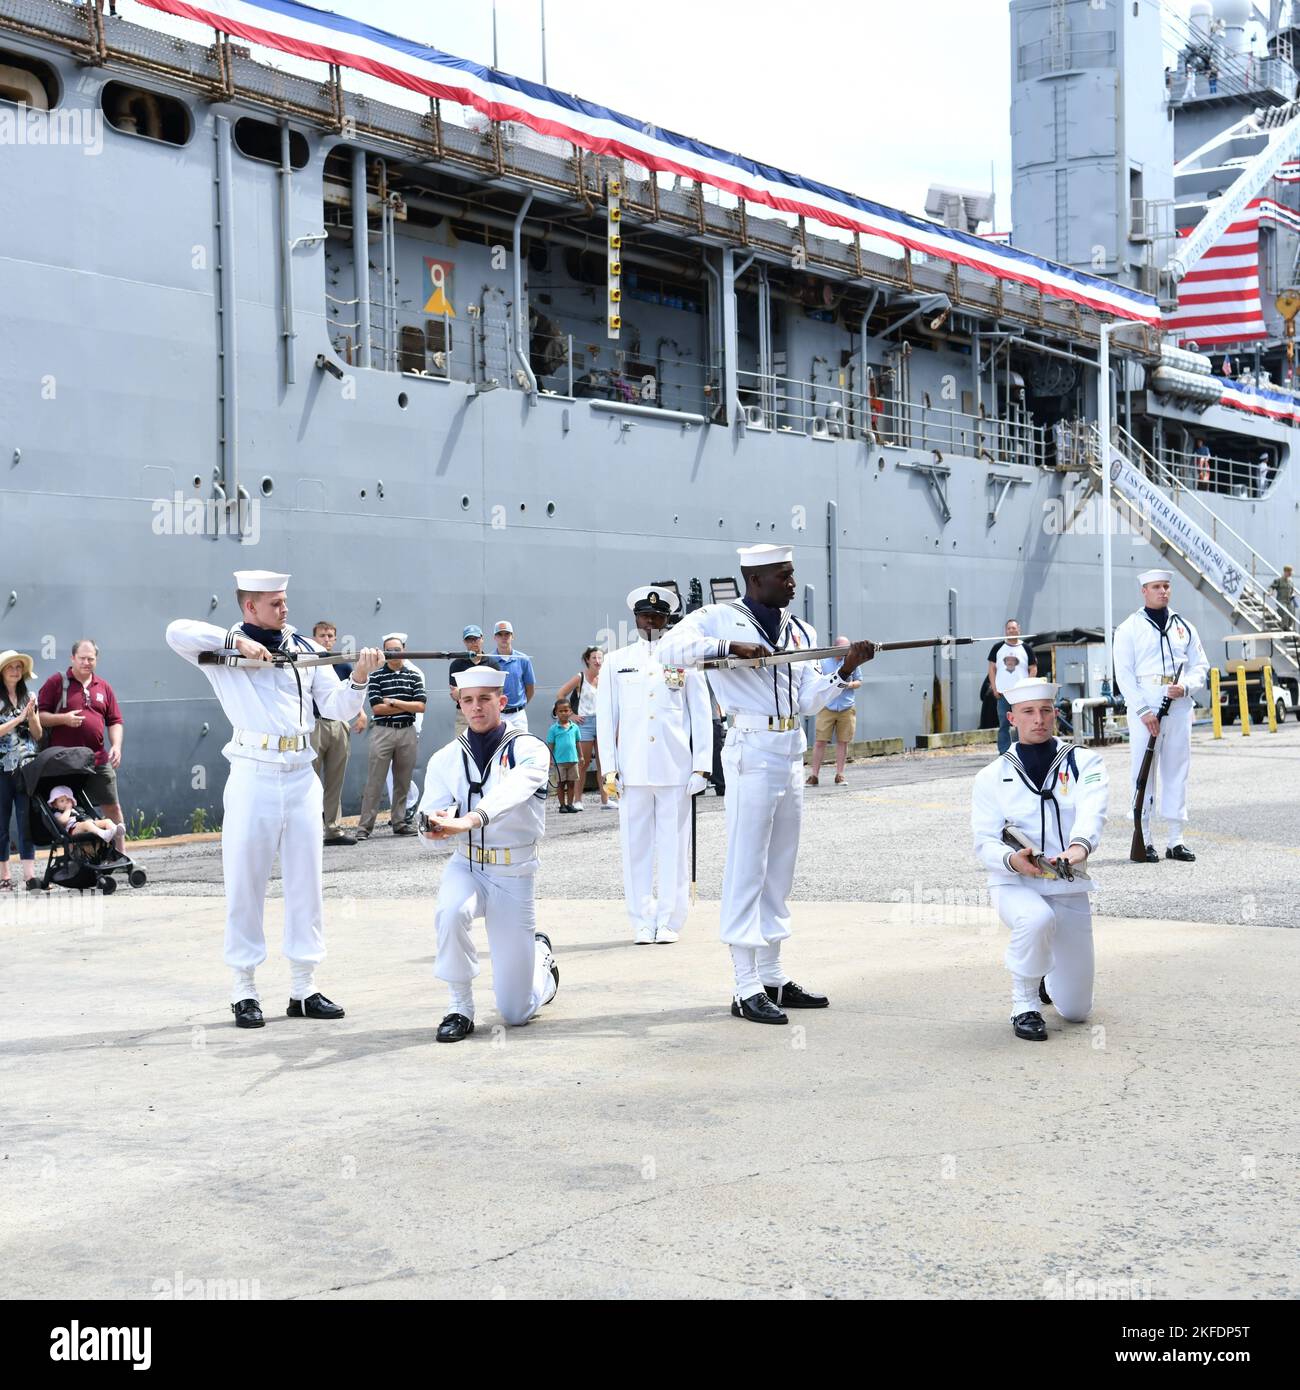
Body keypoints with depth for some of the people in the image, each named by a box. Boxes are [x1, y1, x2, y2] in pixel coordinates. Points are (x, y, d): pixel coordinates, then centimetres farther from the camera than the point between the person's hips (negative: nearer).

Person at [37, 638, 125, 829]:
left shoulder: (103, 686, 13)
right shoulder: (56, 683, 2)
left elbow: (115, 721, 15)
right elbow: (39, 716, -2)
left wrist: (116, 746, -1)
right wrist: (63, 719, -17)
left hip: (98, 760, 3)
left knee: (113, 807, 5)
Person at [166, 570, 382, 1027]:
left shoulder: (303, 649, 11)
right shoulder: (224, 649, 1)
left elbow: (336, 707, 9)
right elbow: (177, 632, -17)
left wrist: (358, 678, -10)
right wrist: (236, 641, -21)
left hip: (301, 778, 4)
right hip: (253, 778, -4)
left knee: (306, 881, 8)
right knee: (245, 883, 1)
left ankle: (303, 988, 17)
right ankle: (244, 990, 10)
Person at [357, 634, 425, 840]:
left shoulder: (414, 676, 8)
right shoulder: (376, 676, 1)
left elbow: (420, 706, -1)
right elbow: (376, 707, -7)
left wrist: (393, 702, -8)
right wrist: (406, 706, -5)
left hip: (407, 732, 3)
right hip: (383, 732, -3)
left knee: (403, 782, 8)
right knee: (374, 782, -5)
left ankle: (399, 822, 17)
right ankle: (365, 826, -5)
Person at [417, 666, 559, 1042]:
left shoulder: (529, 751, -9)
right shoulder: (446, 760, -1)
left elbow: (509, 793, -32)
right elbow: (428, 836, -4)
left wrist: (468, 821, -51)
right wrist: (434, 826, -30)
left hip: (515, 875, -2)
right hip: (466, 867, 2)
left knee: (515, 1012, 1)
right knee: (451, 912, -38)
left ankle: (541, 955, 37)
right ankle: (460, 1009, -15)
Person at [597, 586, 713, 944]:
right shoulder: (617, 661, 11)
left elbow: (702, 716, 8)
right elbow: (606, 716, 10)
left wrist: (701, 766, 1)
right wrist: (609, 768, 3)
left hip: (675, 768, -1)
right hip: (632, 770, 1)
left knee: (674, 846, 0)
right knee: (636, 846, 1)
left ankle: (670, 921, 6)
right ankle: (642, 922, 9)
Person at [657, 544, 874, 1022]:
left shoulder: (799, 630, 14)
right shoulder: (719, 618, -5)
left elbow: (807, 700, 10)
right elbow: (668, 650, -20)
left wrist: (845, 669, -4)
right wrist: (730, 647, -26)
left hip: (791, 754, 8)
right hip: (751, 753, -8)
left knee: (780, 869, 13)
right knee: (746, 867, -6)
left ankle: (772, 977, 22)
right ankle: (747, 990, -4)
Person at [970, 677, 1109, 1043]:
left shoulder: (1083, 763, 0)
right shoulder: (992, 777, 1)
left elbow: (1091, 810, -20)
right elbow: (985, 843, -5)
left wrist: (1079, 846, -43)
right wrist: (1012, 859, -29)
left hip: (1069, 889, 2)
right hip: (1014, 886, -2)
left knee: (1076, 1011, 4)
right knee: (1037, 919, -40)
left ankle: (1044, 975, 40)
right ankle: (1024, 1006, -16)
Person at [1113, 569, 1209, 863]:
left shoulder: (1184, 627, 15)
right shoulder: (1129, 628, 3)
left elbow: (1200, 665, 15)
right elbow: (1124, 674, -3)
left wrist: (1186, 686, -7)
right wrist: (1143, 710, -12)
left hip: (1179, 706, 4)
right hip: (1144, 706, -4)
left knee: (1177, 771, 5)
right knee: (1143, 771, -5)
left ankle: (1176, 839, 8)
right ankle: (1143, 839, -3)